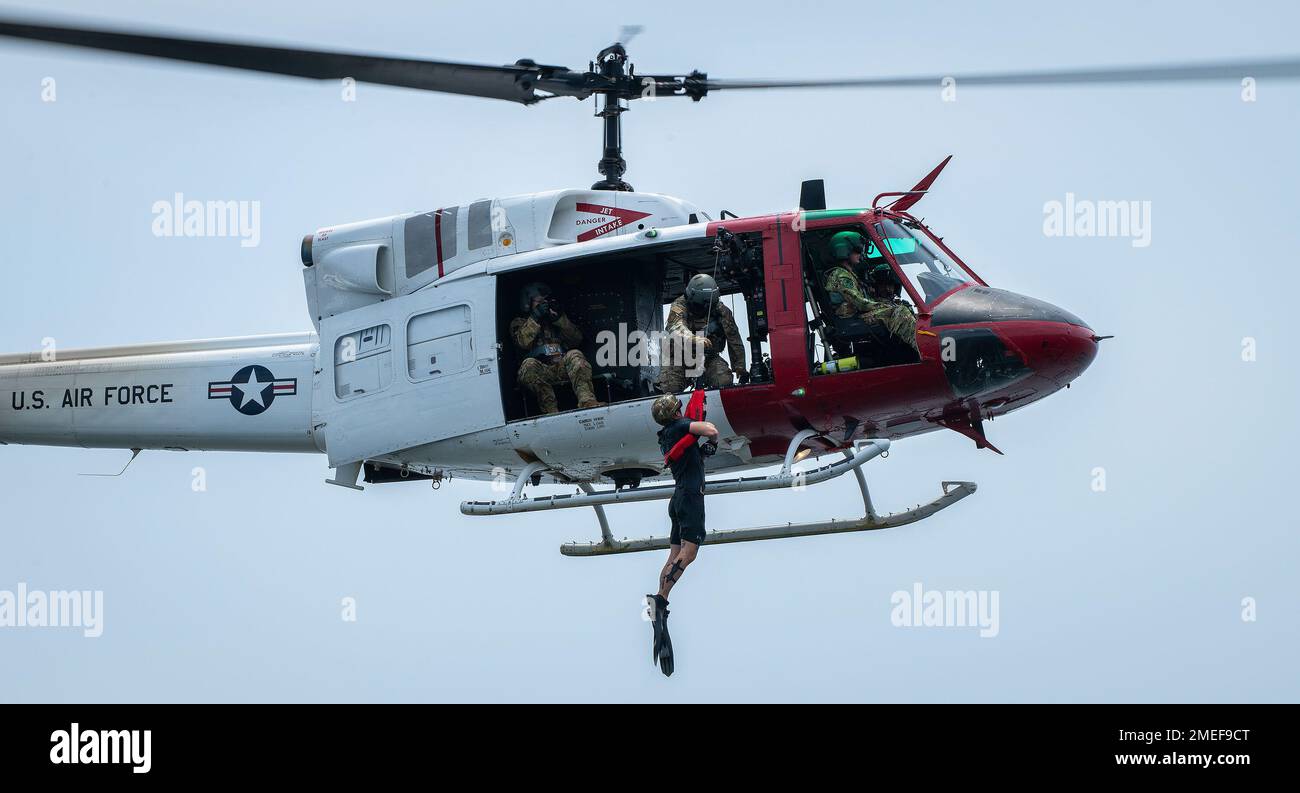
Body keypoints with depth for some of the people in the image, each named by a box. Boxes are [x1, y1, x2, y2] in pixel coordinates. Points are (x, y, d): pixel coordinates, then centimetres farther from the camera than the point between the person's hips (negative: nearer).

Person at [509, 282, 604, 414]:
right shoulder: (519, 323, 23)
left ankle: (587, 402, -52)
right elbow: (523, 343, 0)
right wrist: (535, 318, -4)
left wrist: (560, 318, 5)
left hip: (562, 367, 2)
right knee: (529, 364, -36)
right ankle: (551, 411, -46)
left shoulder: (555, 320, 31)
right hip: (540, 372, -2)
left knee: (575, 355, -30)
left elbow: (577, 339, 15)